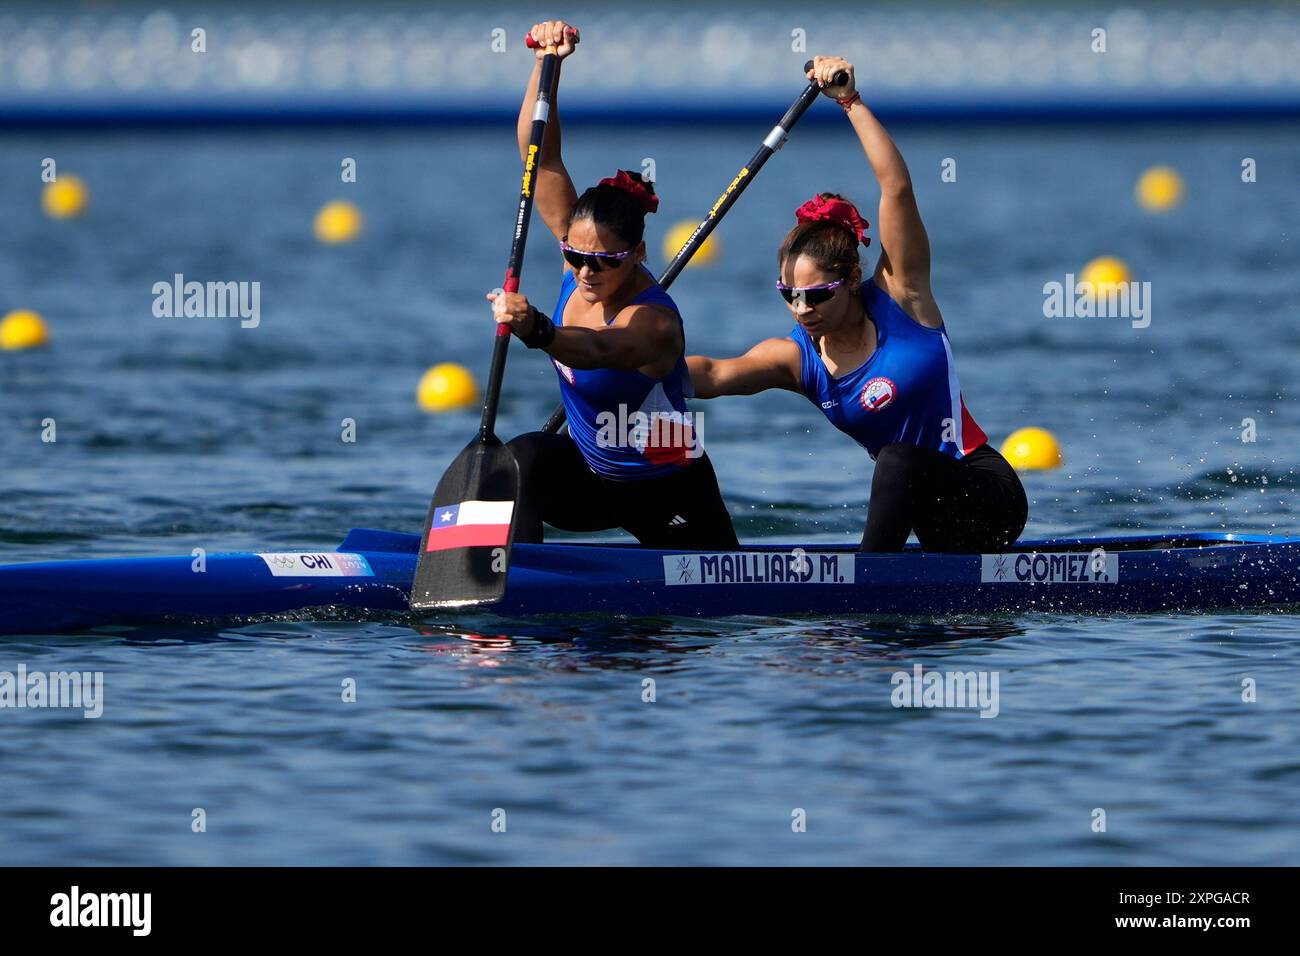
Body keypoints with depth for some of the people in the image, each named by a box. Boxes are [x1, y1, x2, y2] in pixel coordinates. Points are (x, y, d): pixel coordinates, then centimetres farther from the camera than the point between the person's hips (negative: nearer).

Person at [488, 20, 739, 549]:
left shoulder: (653, 324, -33)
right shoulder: (580, 245, -13)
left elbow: (597, 351, -56)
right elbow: (541, 157, -16)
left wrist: (537, 331, -76)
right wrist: (547, 65, -29)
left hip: (667, 498, -5)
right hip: (591, 476, 5)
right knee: (526, 456, -26)